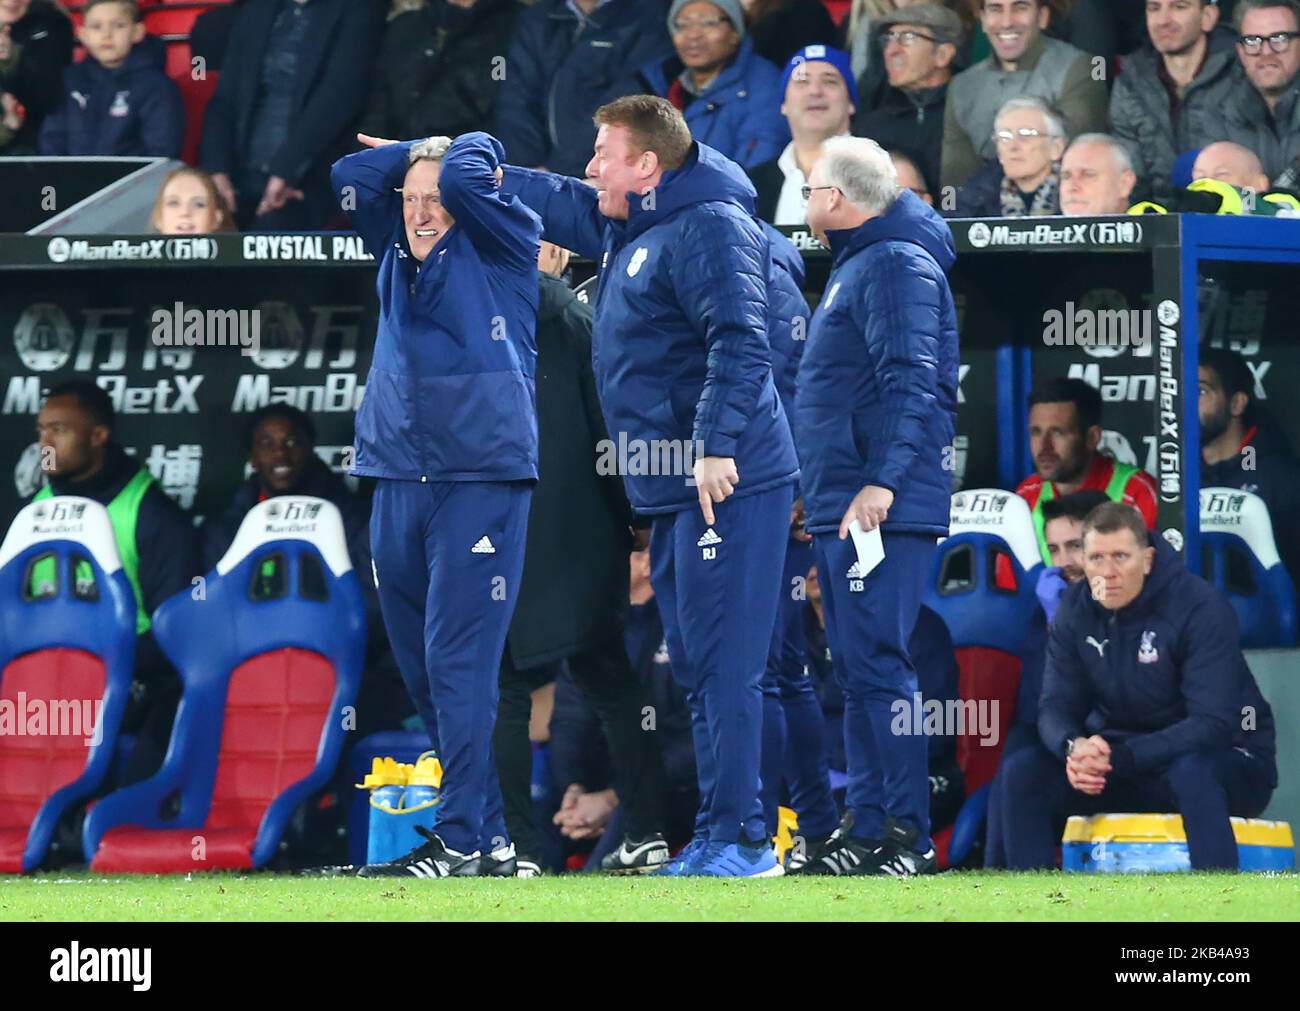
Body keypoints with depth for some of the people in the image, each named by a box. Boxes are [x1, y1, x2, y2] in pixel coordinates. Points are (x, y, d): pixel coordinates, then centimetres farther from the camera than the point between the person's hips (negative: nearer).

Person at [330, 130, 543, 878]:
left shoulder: (503, 245, 0)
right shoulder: (398, 249, 16)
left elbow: (467, 177, -14)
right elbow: (348, 179, 12)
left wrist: (476, 149, 6)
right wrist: (418, 152, 12)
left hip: (482, 483, -6)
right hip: (398, 481, 6)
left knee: (459, 664, -10)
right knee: (419, 668, 7)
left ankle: (464, 839, -9)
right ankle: (492, 833, 13)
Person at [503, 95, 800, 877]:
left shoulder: (711, 228, -13)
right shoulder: (627, 227, 18)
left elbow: (740, 341, -23)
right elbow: (552, 200, 33)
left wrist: (716, 445, -29)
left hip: (727, 486, -10)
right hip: (675, 492, 10)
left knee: (724, 664, -11)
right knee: (698, 668, 10)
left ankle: (741, 839, -11)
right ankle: (723, 839, 14)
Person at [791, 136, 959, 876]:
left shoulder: (895, 266, -11)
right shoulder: (858, 265, 21)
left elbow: (912, 382, -21)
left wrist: (881, 481, -28)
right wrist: (823, 487, 27)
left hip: (880, 510, -11)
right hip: (844, 510, 11)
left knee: (878, 665, -13)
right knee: (859, 670, 11)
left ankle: (909, 834, -14)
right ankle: (868, 826, 13)